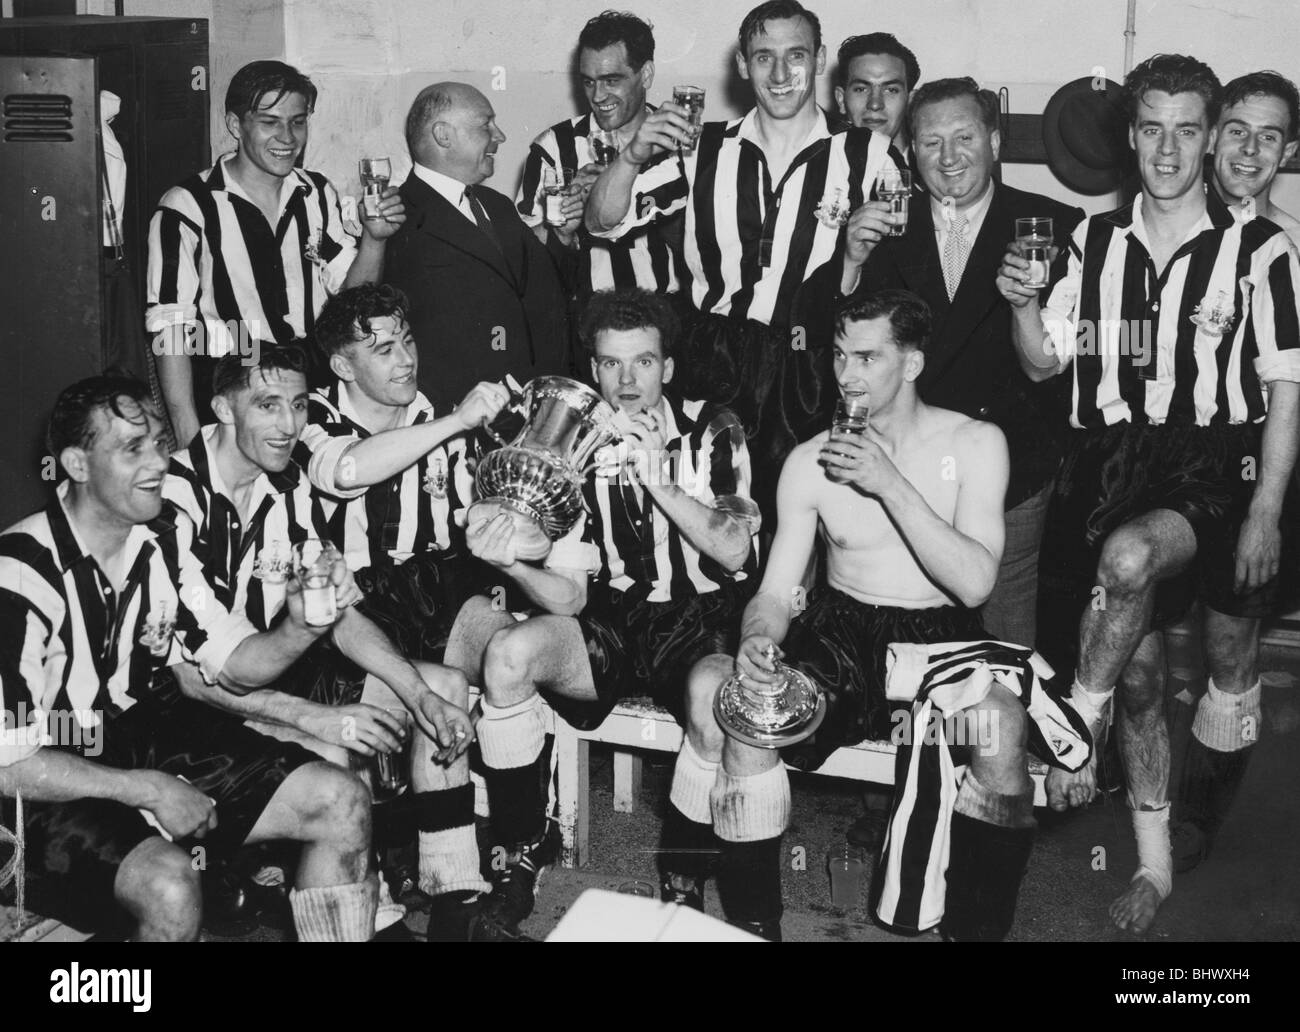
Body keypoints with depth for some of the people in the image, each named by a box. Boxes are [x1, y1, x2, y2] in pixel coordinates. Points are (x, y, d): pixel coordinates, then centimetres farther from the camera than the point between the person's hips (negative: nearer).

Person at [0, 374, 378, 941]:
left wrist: (299, 630, -17)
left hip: (161, 735, 7)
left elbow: (233, 664, 5)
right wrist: (148, 790, -18)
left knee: (341, 803, -7)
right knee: (170, 884, -34)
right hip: (61, 783, -6)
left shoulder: (169, 534, -3)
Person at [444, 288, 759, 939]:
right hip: (608, 628, 3)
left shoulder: (710, 431, -1)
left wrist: (656, 479, -22)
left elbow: (733, 549, -12)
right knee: (508, 651, -25)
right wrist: (512, 564, -22)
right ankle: (524, 847, -10)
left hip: (700, 623, -3)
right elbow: (570, 599, 0)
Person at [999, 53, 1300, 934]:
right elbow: (1044, 363, 13)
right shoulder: (1095, 241, 9)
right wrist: (1024, 303, -8)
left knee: (1129, 556, -36)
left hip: (1210, 468, -3)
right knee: (1137, 671, 6)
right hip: (1109, 462, 4)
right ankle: (1154, 866, 19)